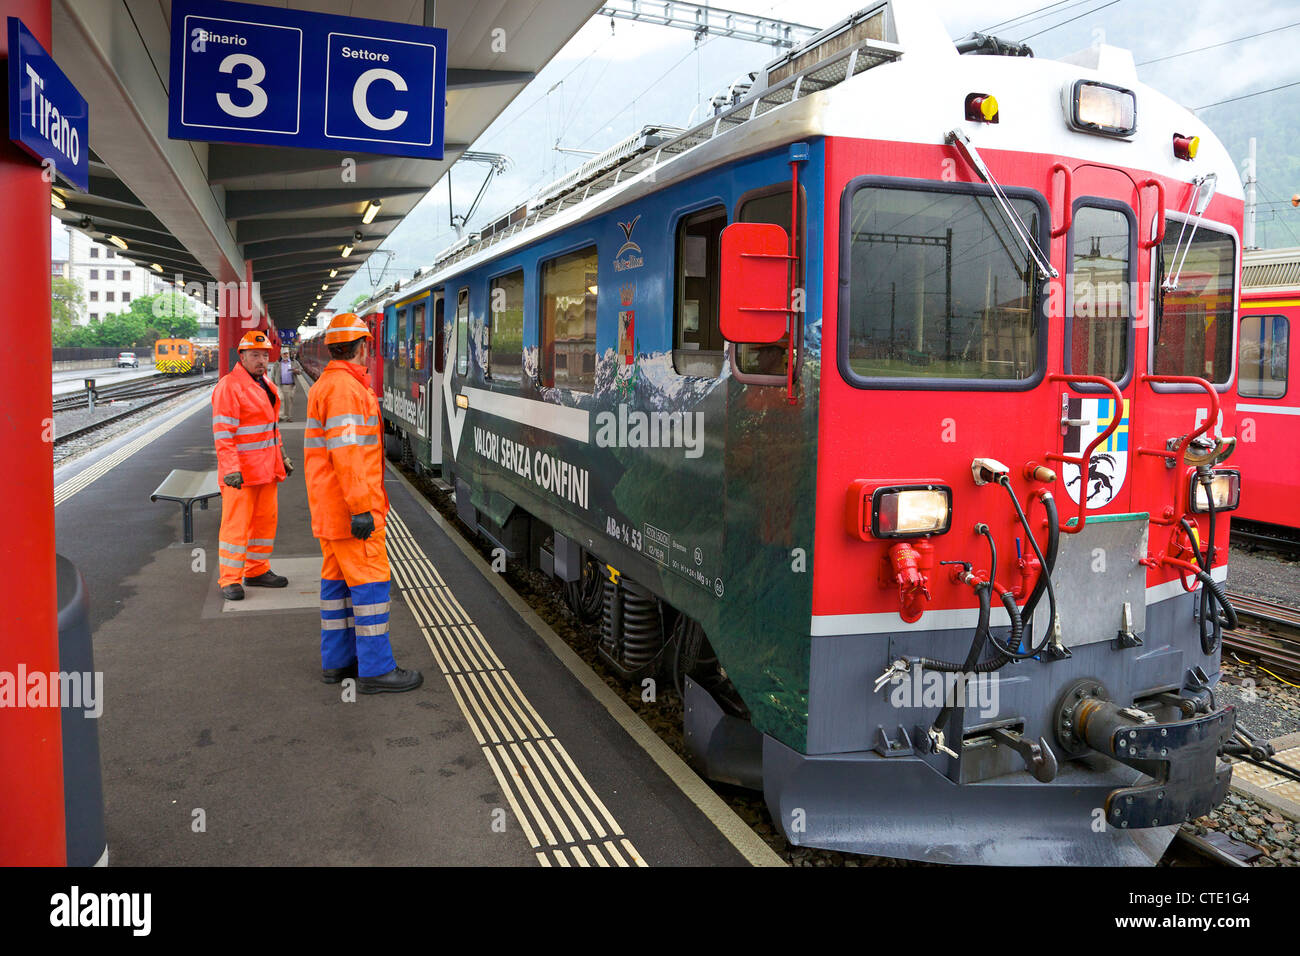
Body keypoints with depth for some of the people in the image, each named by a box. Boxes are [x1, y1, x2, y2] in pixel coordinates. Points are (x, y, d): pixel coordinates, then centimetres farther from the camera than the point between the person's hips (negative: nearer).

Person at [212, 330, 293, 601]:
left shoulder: (264, 384, 15)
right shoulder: (229, 386, -13)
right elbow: (222, 433, -18)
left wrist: (282, 457, 24)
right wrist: (231, 469, -24)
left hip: (266, 467, 9)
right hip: (241, 471, -9)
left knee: (266, 519, 13)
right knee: (236, 523, -4)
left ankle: (257, 571, 25)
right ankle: (230, 581, 3)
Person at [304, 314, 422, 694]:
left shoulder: (323, 386, 16)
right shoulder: (346, 388, -16)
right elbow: (346, 452, -23)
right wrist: (361, 508, -24)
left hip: (329, 506, 10)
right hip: (351, 506, -10)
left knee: (337, 578, 13)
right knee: (370, 581, -6)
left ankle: (337, 661, 21)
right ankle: (375, 669, -2)